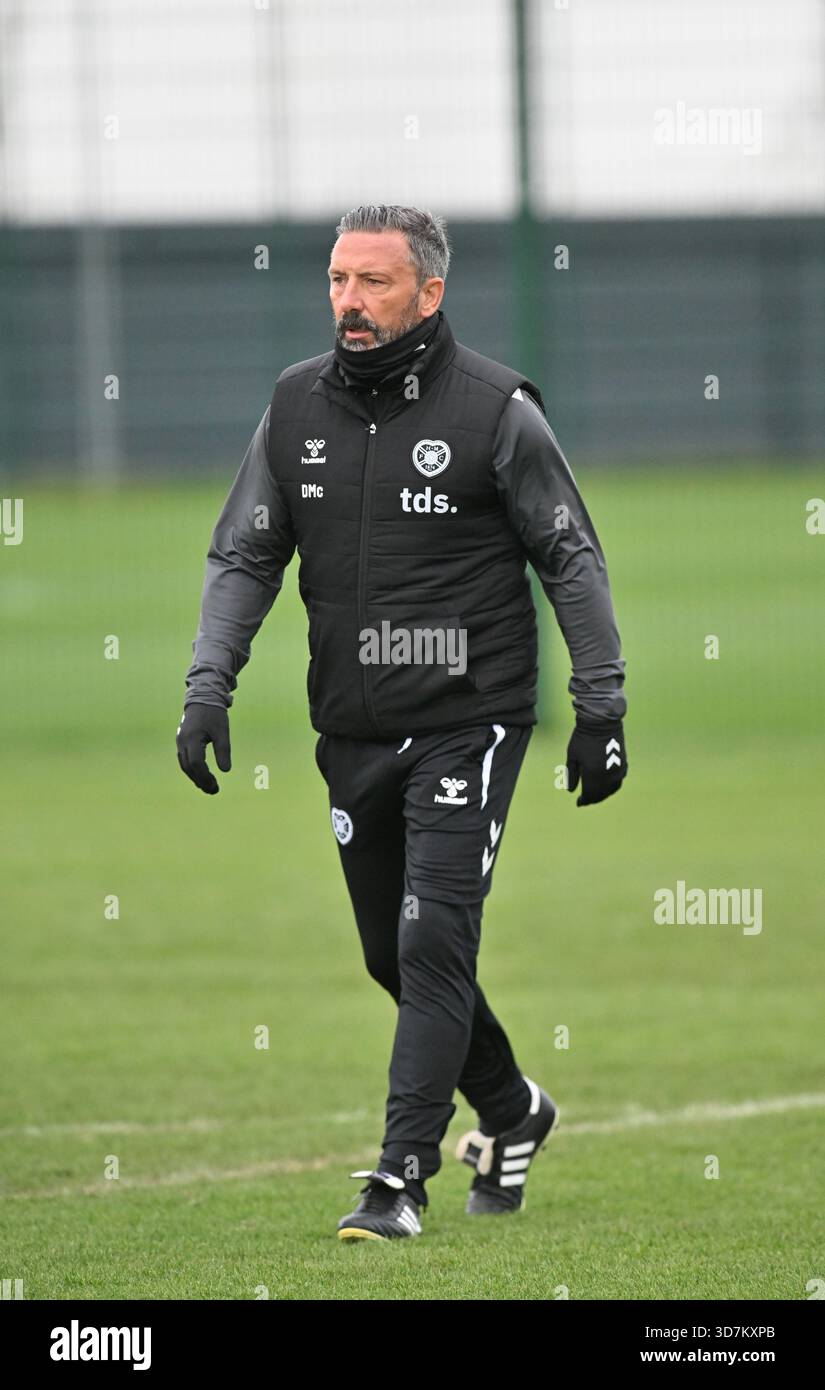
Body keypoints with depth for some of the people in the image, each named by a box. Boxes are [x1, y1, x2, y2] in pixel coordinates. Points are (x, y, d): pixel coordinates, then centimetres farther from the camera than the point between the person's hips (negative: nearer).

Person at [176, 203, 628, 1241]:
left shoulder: (495, 408, -8)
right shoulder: (295, 406, 5)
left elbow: (571, 559, -2)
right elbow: (243, 555, 9)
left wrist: (601, 707, -5)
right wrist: (208, 684, -4)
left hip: (469, 724, -5)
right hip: (352, 733, 5)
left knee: (433, 943, -14)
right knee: (395, 955, 13)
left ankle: (402, 1176, -13)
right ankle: (512, 1114, 35)